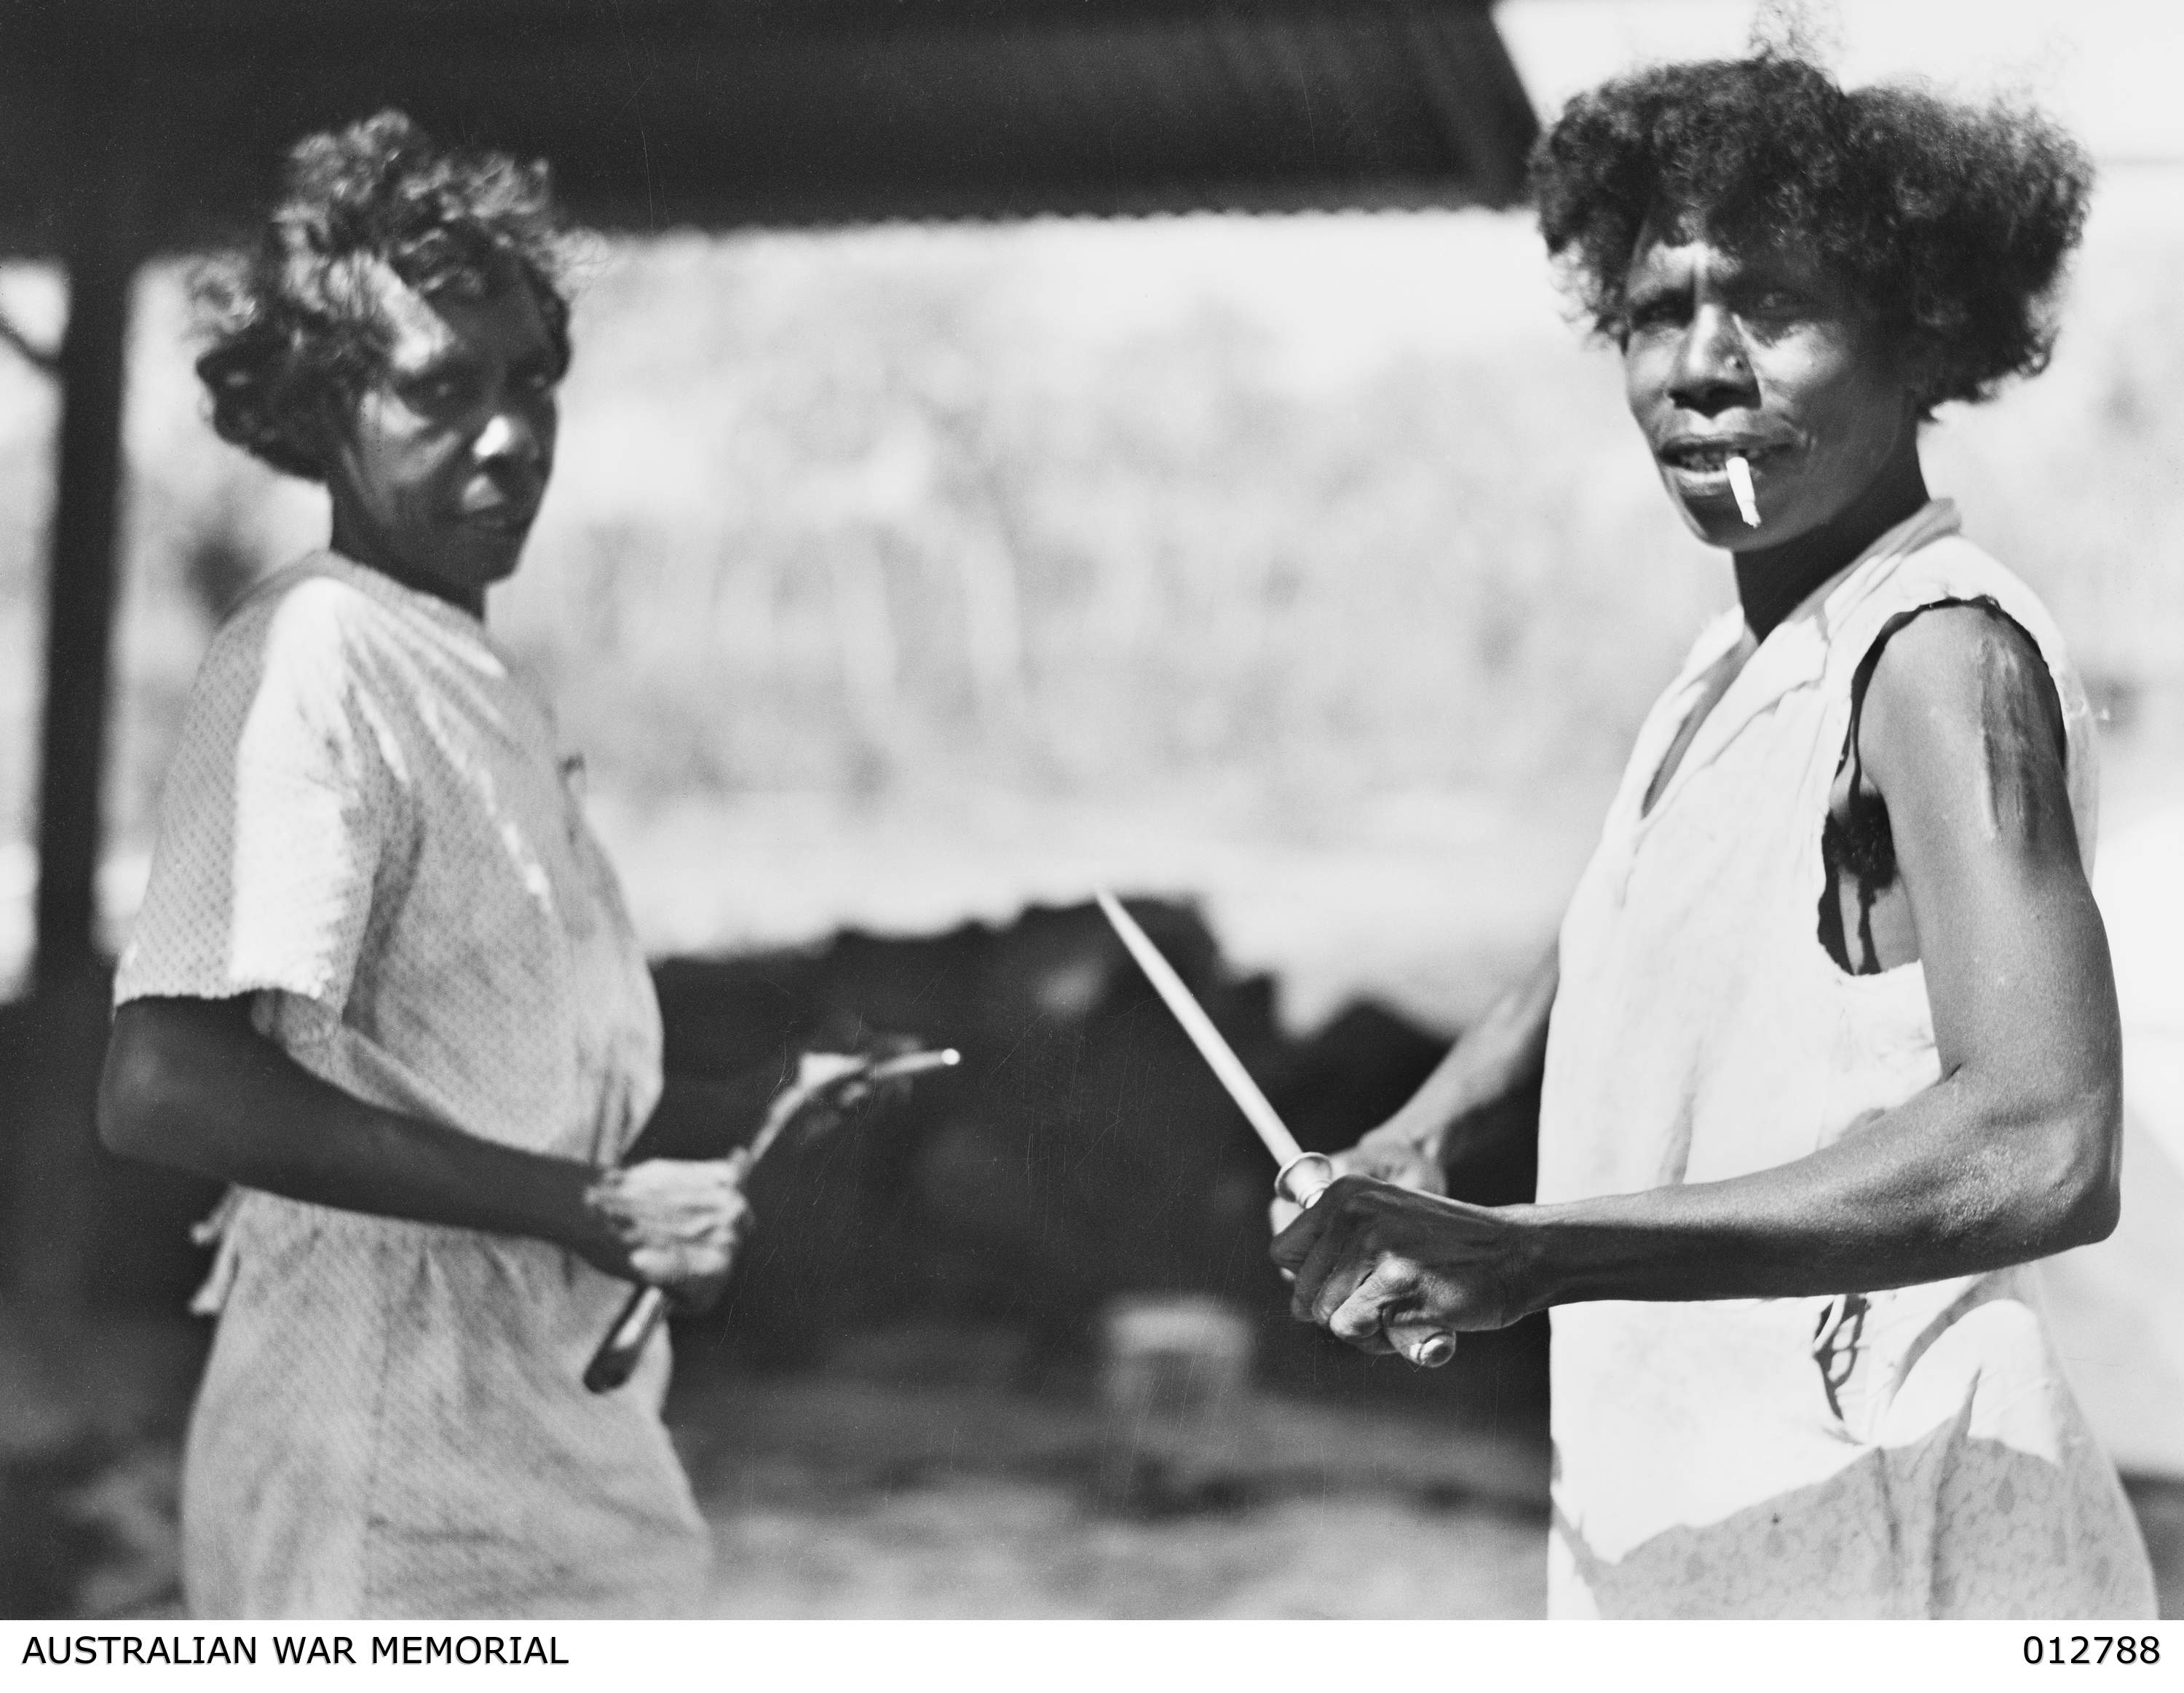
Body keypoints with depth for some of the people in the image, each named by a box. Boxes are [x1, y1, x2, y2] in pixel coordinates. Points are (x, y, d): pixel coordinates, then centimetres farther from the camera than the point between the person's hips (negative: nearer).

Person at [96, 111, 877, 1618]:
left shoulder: (481, 679, 15)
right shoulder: (311, 664, -15)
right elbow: (165, 1090, -26)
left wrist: (741, 1114, 7)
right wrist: (585, 1203, -25)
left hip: (550, 1449, 10)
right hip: (397, 1508, -10)